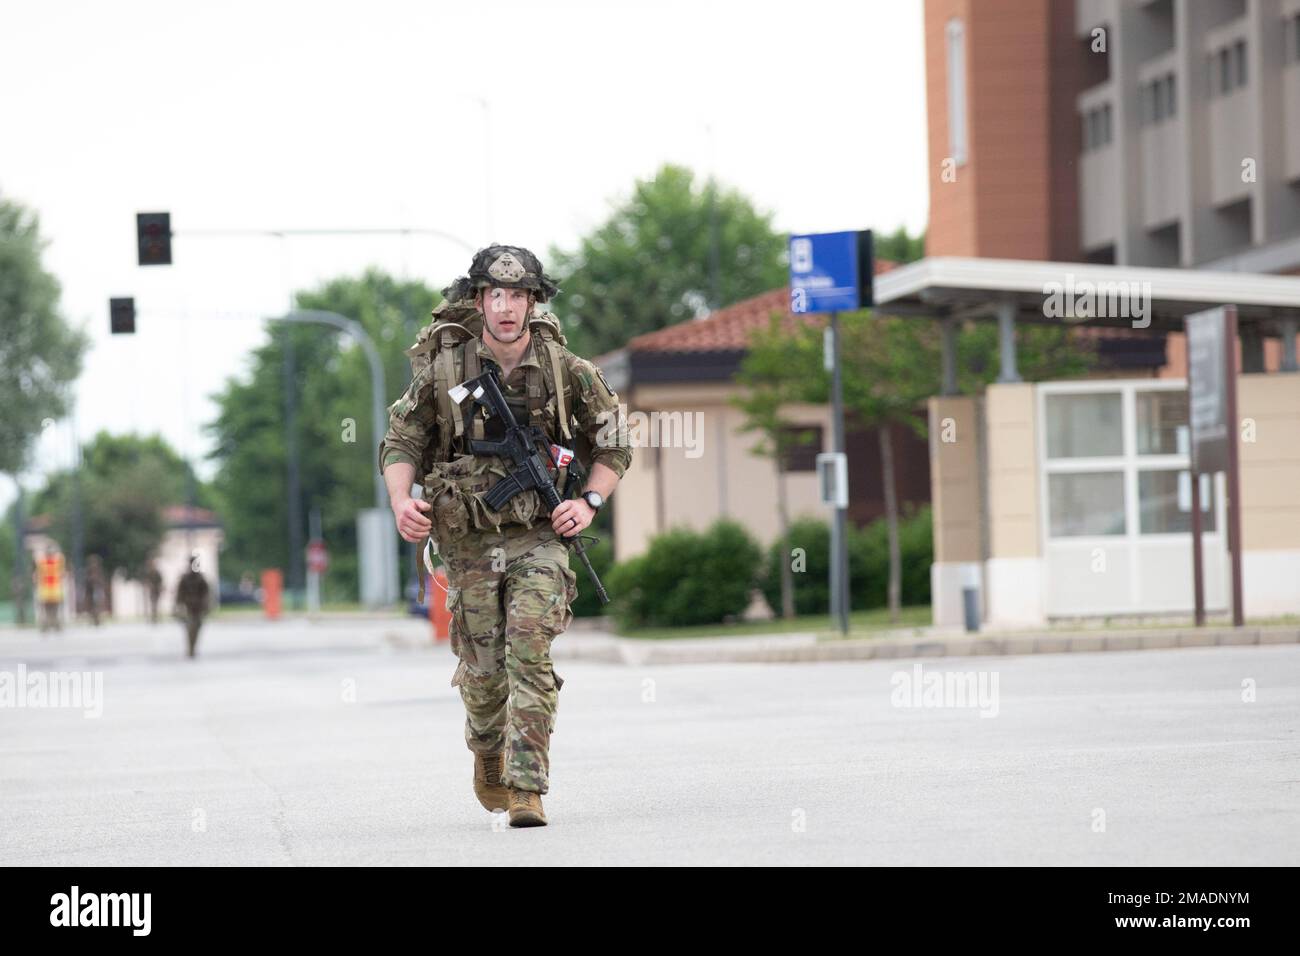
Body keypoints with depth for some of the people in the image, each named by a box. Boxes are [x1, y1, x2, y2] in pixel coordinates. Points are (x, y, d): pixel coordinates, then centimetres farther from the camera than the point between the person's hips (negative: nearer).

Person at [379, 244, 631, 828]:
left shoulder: (564, 368, -5)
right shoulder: (443, 368, -6)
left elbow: (614, 442, 8)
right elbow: (401, 442, 2)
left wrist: (590, 501, -7)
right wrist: (401, 500, -16)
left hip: (537, 538, -1)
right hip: (468, 543, 1)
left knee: (530, 654, -17)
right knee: (482, 669, 7)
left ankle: (526, 790, -17)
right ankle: (487, 754, 38)